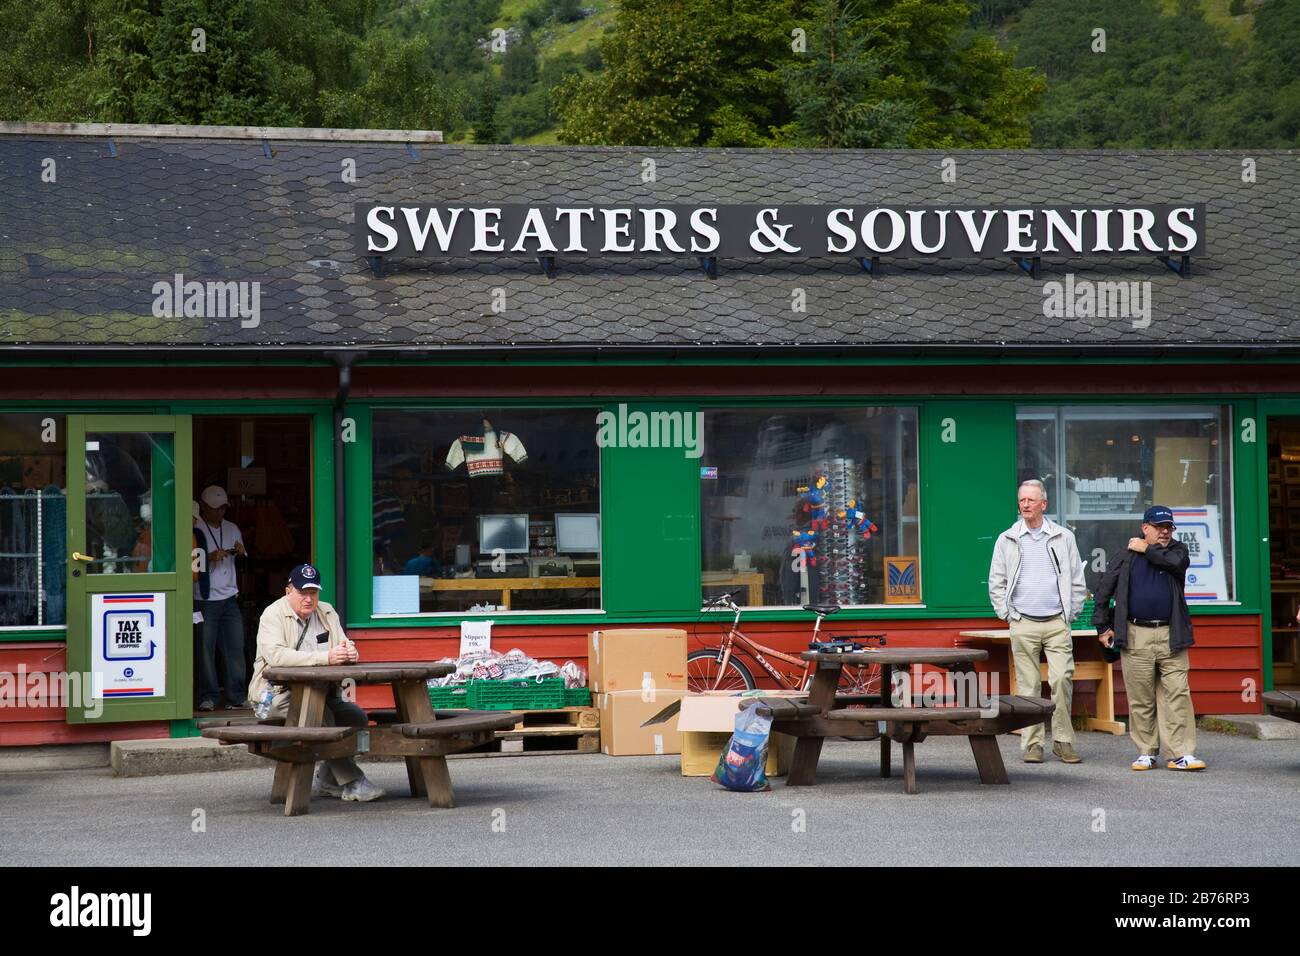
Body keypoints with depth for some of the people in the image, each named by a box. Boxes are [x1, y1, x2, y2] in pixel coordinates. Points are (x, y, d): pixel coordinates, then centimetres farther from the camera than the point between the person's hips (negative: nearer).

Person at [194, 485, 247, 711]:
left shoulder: (232, 529, 17)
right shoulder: (195, 530, -1)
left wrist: (241, 552, 2)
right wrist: (210, 557, -18)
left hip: (229, 597, 4)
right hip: (204, 599, -4)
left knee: (235, 647, 0)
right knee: (206, 648, -4)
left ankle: (235, 697, 4)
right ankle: (208, 696, 3)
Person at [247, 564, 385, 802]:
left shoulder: (327, 613, 12)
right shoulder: (273, 615, -7)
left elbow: (344, 649, 9)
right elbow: (276, 655, -25)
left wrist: (349, 652, -21)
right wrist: (325, 657, -33)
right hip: (277, 693, -7)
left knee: (357, 717, -13)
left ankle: (326, 781, 1)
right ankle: (351, 783, -29)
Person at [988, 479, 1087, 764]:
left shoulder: (1063, 538, 8)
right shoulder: (1007, 540, 8)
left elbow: (1078, 582, 11)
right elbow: (996, 583, 11)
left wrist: (1070, 613, 4)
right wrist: (1007, 614, 3)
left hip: (1057, 623, 0)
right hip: (1023, 624, 0)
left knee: (1063, 679, -11)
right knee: (1028, 686, 0)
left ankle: (1063, 740, -1)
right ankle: (1032, 743, 4)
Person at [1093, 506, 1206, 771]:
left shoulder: (1178, 550, 10)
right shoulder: (1128, 555, 9)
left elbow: (1176, 562, -16)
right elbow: (1104, 589, 12)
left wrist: (1147, 550, -3)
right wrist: (1103, 626, 10)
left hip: (1170, 636, 0)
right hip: (1136, 637, 0)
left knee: (1177, 695, -6)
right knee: (1141, 699, 3)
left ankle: (1182, 754, -6)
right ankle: (1146, 752, 11)